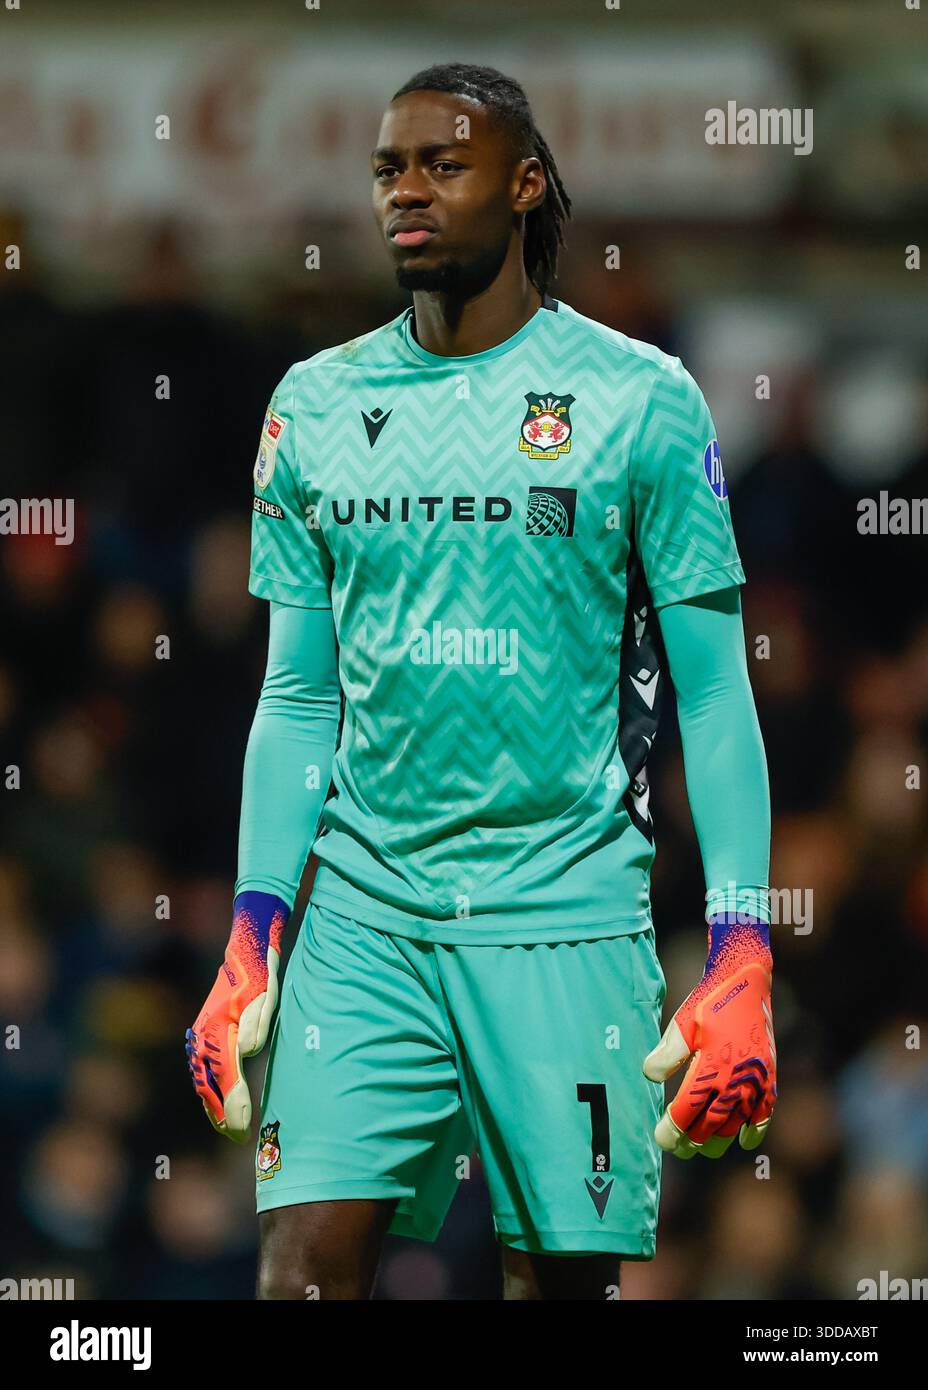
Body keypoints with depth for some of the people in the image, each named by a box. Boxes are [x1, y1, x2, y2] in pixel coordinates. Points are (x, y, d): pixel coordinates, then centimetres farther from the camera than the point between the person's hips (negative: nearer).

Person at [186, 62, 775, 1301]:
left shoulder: (641, 399, 0)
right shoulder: (315, 405, 10)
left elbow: (716, 697, 0)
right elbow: (297, 698, 15)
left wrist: (741, 965, -8)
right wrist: (250, 939, 6)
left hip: (566, 917, -2)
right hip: (360, 911, 3)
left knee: (563, 1272, -1)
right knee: (307, 1260, -10)